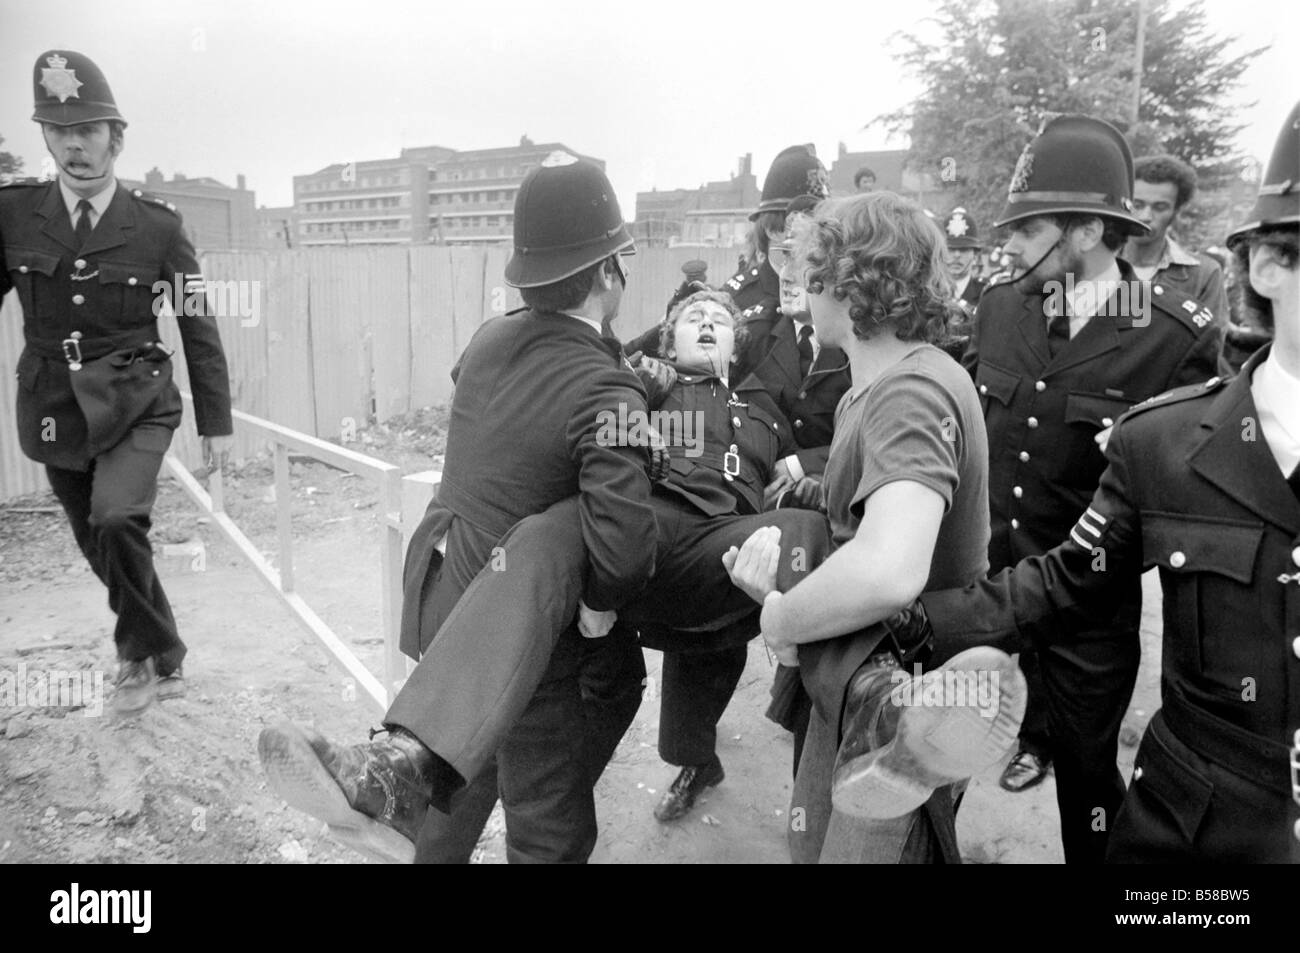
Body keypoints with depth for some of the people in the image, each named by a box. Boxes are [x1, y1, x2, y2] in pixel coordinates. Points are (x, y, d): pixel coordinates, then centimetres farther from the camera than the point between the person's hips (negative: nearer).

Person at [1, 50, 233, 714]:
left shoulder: (157, 226, -5)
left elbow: (198, 328, -1)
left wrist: (216, 424, -1)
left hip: (135, 407, -3)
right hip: (55, 410, 3)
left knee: (117, 521, -25)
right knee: (102, 546, 10)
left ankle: (142, 654, 1)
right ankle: (163, 661, 32)